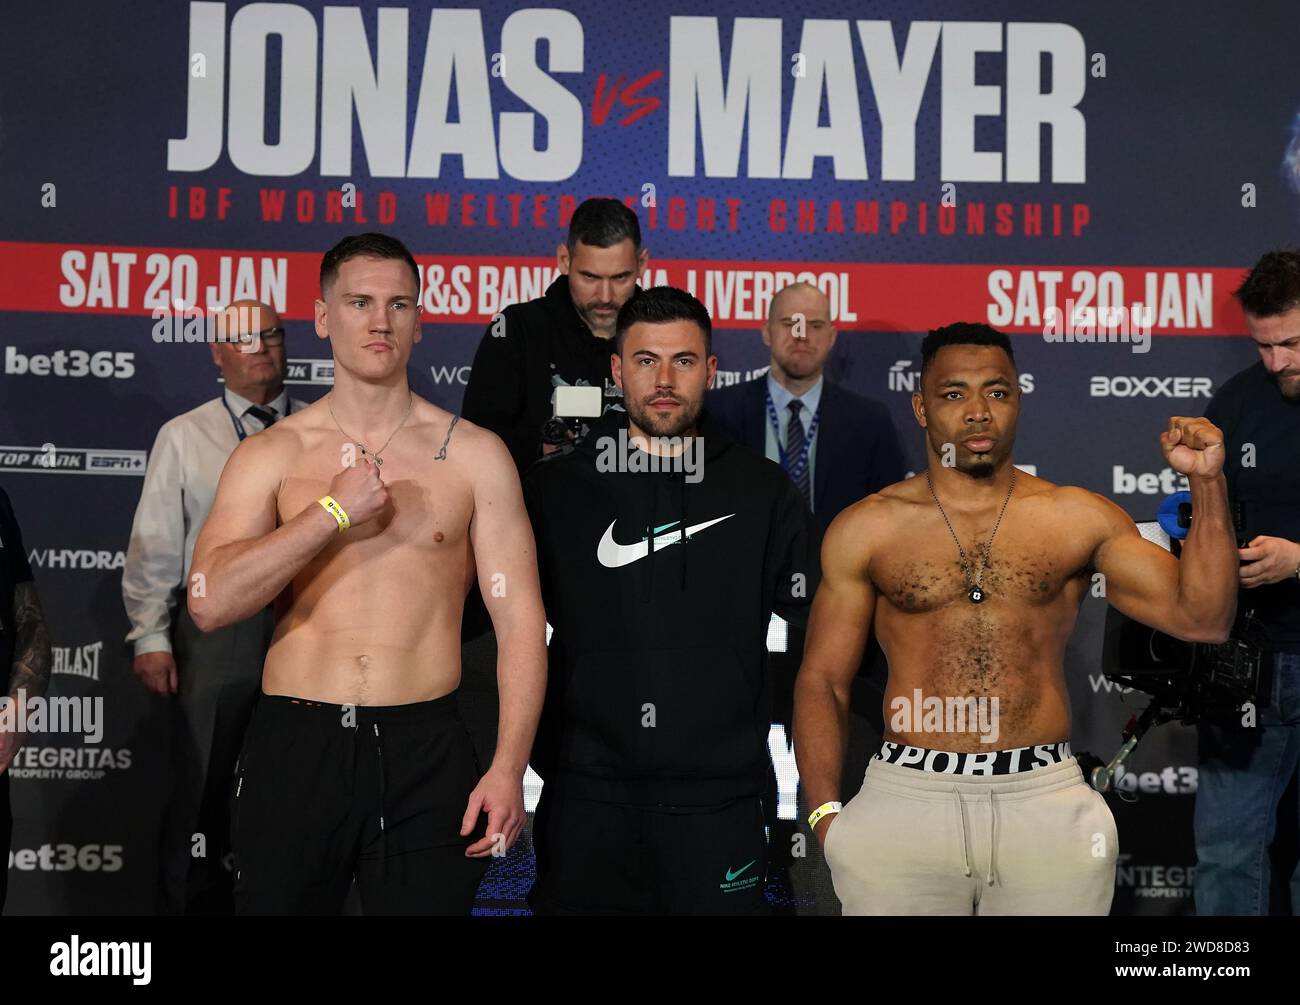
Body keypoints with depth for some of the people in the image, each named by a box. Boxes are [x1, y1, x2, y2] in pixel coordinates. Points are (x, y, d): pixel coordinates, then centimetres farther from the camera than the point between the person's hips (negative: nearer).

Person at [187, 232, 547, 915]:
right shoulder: (270, 455, 5)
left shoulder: (474, 455, 4)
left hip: (425, 749, 0)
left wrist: (509, 768, -9)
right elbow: (210, 602, -8)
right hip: (294, 747, 1)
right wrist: (335, 511, -11)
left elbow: (520, 622, 1)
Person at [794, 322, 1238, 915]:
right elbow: (821, 680, 5)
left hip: (1047, 801, 1)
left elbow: (1200, 618, 1)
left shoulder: (1080, 519, 5)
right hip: (905, 797, 0)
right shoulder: (866, 528, 3)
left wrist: (1207, 484, -8)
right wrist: (826, 813, -6)